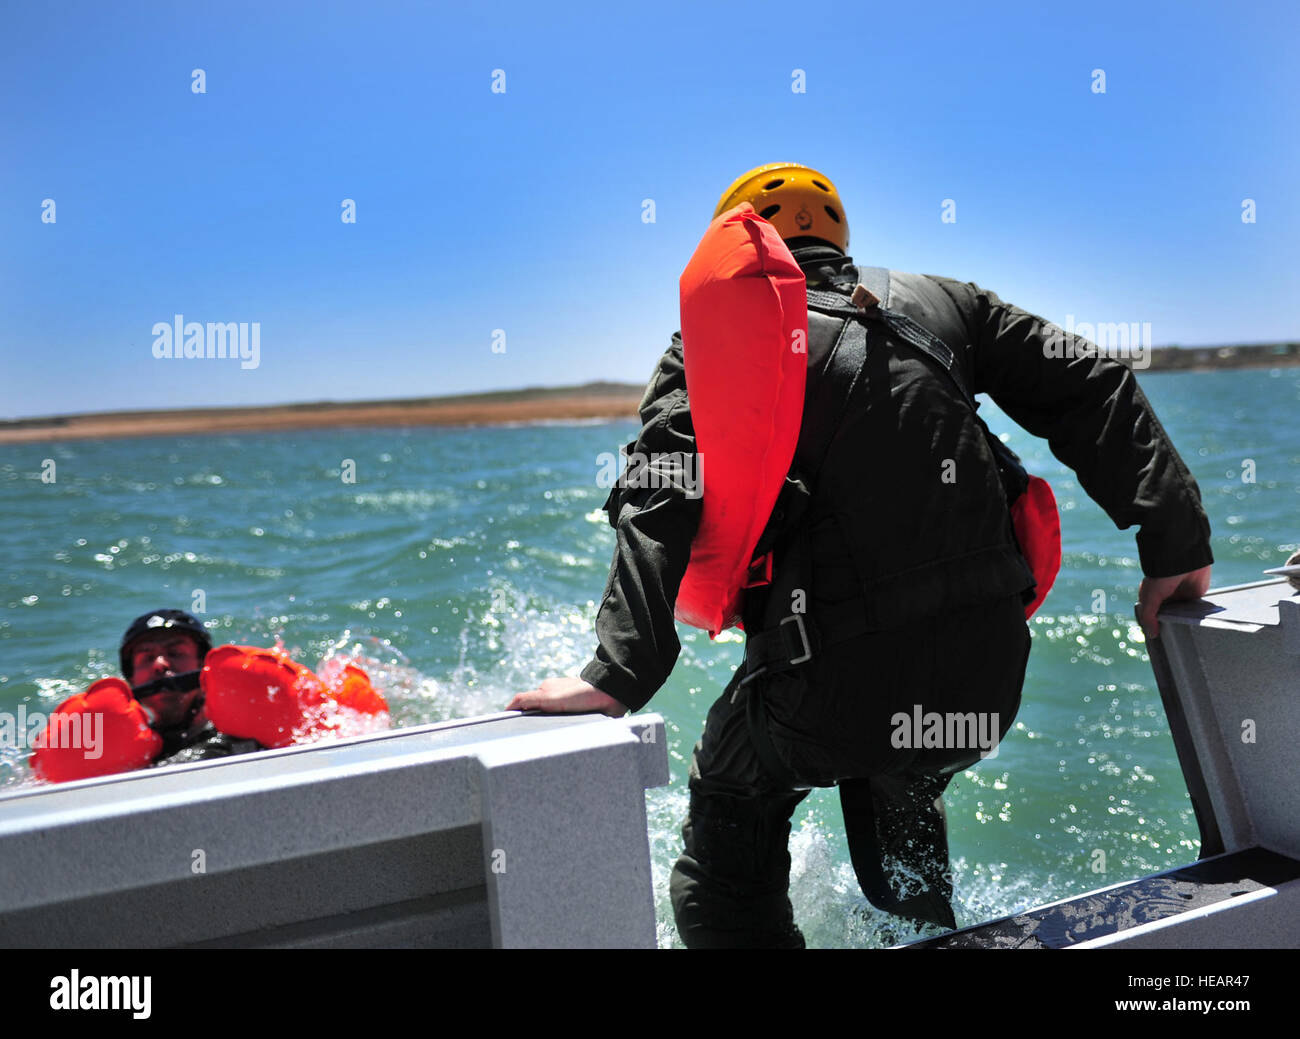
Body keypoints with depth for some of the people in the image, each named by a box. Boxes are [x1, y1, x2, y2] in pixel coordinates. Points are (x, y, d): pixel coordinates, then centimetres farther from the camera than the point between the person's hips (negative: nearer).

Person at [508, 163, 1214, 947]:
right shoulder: (940, 303, 12)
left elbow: (662, 509, -14)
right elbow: (1093, 393, 7)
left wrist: (620, 676, -20)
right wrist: (1176, 545, 8)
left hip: (838, 681, -4)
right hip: (988, 678, 5)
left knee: (728, 856, 23)